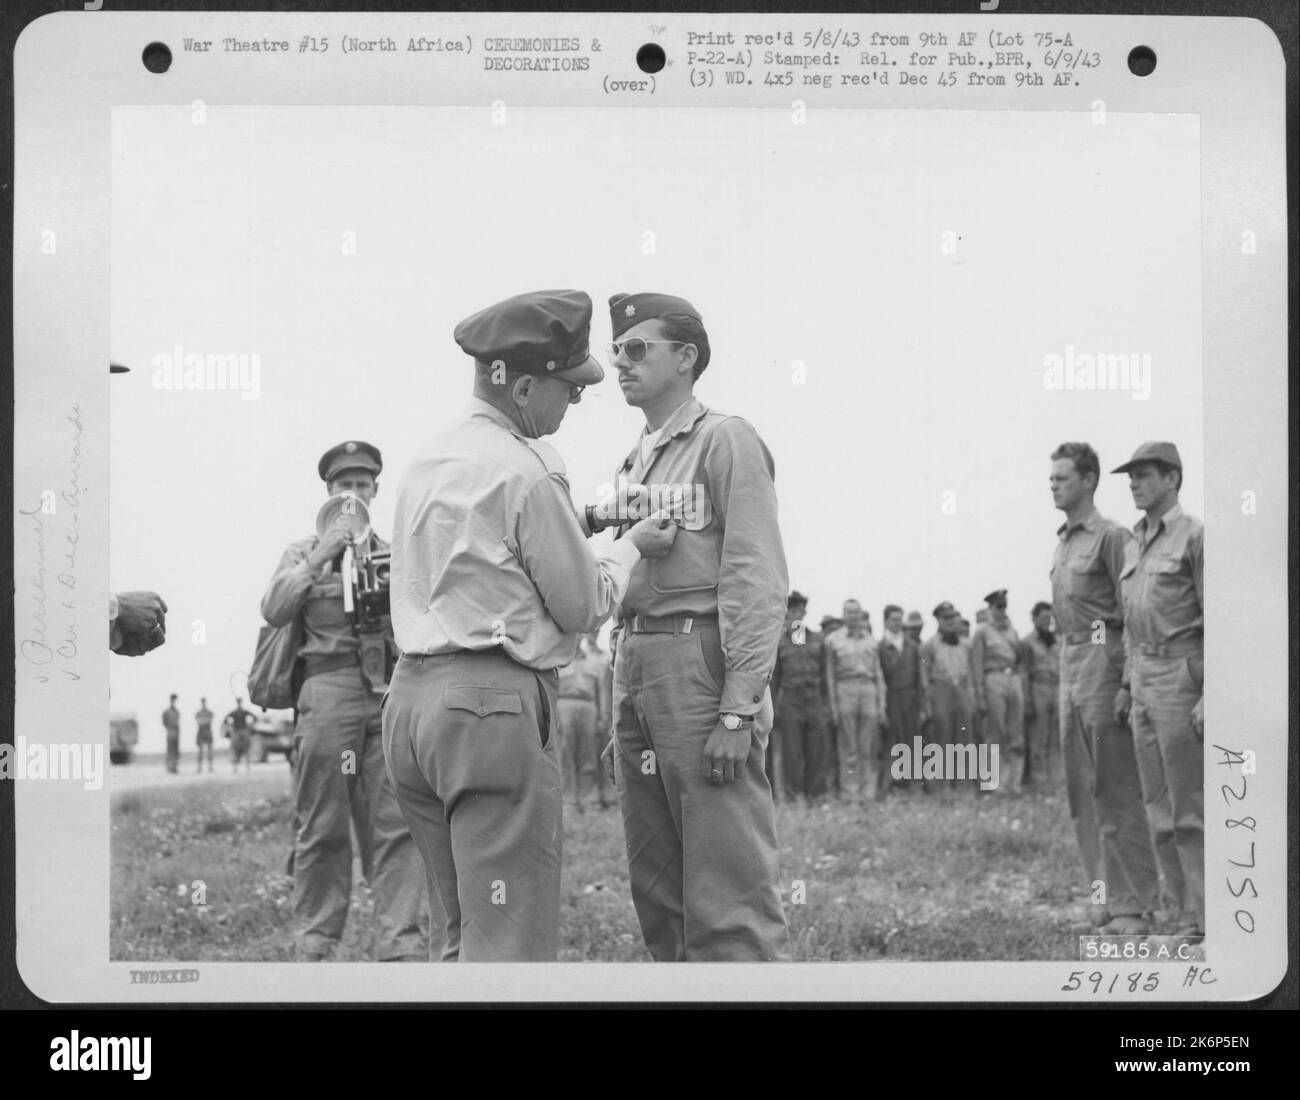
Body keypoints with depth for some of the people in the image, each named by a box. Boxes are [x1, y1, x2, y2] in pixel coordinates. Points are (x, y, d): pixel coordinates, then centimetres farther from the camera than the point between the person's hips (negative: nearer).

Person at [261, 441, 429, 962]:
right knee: (322, 830, -1)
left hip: (389, 694, 2)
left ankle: (403, 947, -9)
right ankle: (314, 948, 6)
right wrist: (321, 557, -10)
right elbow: (274, 610, -3)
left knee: (397, 826, -6)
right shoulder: (303, 552, 15)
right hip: (328, 691, -2)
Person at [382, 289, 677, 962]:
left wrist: (579, 536, 19)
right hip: (494, 704, -9)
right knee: (511, 944, -5)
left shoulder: (426, 462, 14)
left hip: (410, 701, 9)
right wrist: (631, 546, 13)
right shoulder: (526, 472, -11)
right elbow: (585, 607, -4)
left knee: (468, 931, 16)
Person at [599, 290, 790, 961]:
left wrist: (737, 712, -18)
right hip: (636, 672, 8)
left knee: (729, 902, -9)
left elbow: (757, 583, -10)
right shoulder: (633, 463, 21)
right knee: (658, 898, 9)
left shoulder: (725, 441, -2)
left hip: (703, 664, -8)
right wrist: (621, 720, 16)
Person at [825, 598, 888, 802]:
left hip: (869, 691, 2)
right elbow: (830, 675, 6)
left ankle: (869, 792, 3)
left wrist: (882, 706, 9)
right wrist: (833, 706, -1)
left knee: (869, 748, 0)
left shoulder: (871, 641, 15)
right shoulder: (833, 640, 8)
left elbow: (879, 674, 16)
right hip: (845, 691, -2)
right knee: (848, 748, -3)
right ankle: (850, 792, -1)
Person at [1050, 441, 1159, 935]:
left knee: (1116, 787, -7)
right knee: (1081, 786, 10)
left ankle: (1134, 903, -3)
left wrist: (1129, 683, -19)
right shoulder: (1063, 542, 18)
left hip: (1104, 661, -9)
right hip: (1068, 664, 9)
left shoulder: (1111, 537, -9)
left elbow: (1133, 611, -13)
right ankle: (1104, 892, 17)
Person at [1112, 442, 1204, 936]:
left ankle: (1207, 922, 0)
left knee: (1189, 808, -7)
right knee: (1160, 808, 8)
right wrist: (1127, 685, 14)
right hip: (1145, 680, 8)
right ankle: (1188, 915, 14)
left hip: (1184, 678, -8)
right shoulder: (1134, 545, 15)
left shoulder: (1196, 536, -8)